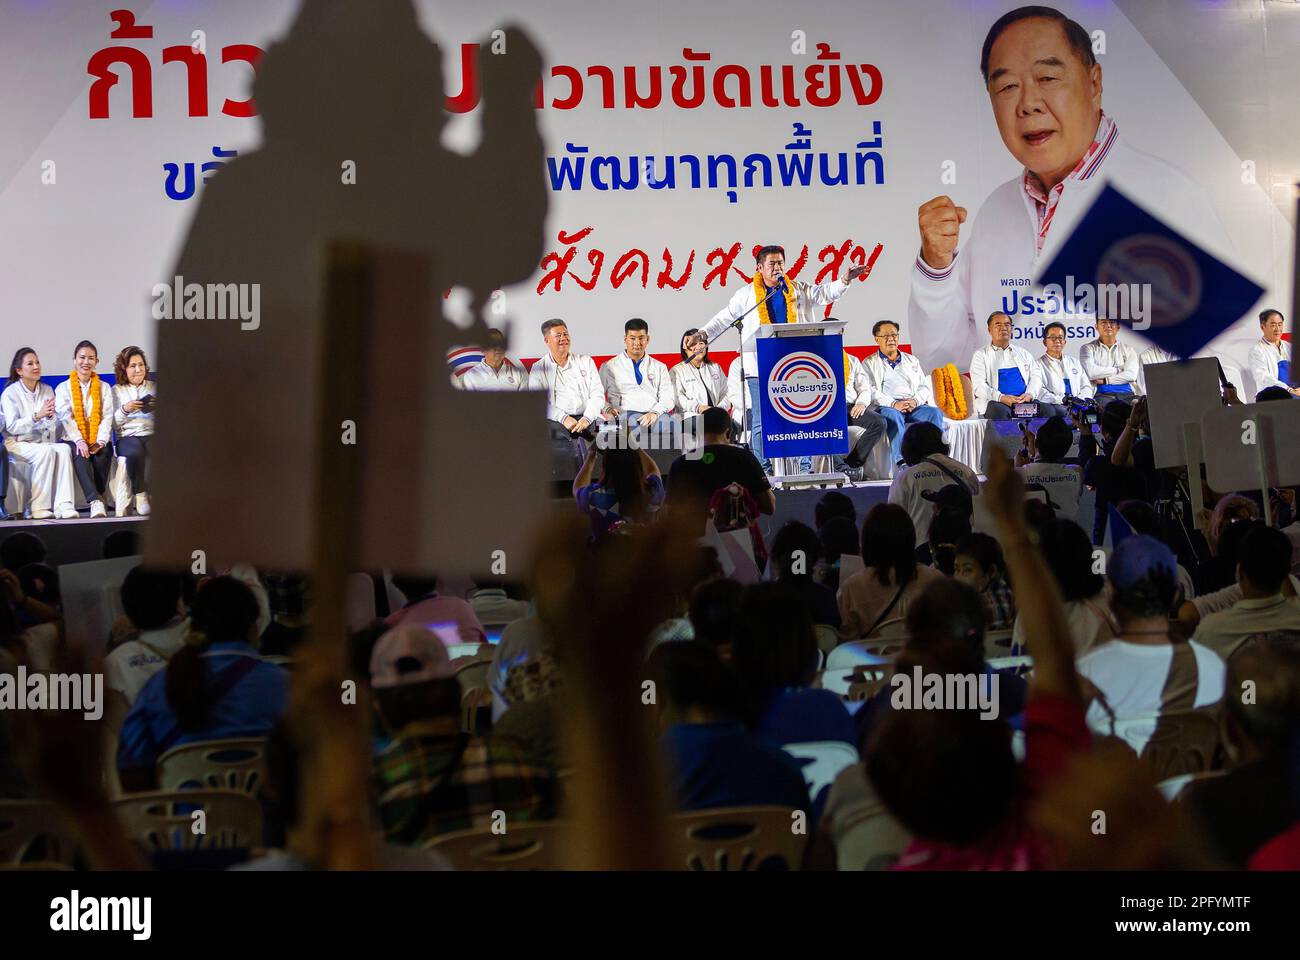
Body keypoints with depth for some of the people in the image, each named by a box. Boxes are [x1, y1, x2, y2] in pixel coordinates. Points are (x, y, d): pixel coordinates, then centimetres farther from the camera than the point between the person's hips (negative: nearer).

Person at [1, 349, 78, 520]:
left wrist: (51, 416, -13)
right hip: (17, 443, -4)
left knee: (64, 449, -27)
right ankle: (37, 507, -31)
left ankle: (63, 505, -36)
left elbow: (56, 426, 11)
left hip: (43, 441, 4)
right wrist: (37, 416, -23)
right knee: (46, 452, -33)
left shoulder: (47, 390, 13)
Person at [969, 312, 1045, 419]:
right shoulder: (981, 355, 12)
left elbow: (1036, 375, 16)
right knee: (1000, 411, -39)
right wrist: (1001, 398, -17)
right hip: (995, 402, -3)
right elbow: (978, 385, 0)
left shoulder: (1023, 353, 25)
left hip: (1024, 400, 3)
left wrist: (1029, 394, -8)